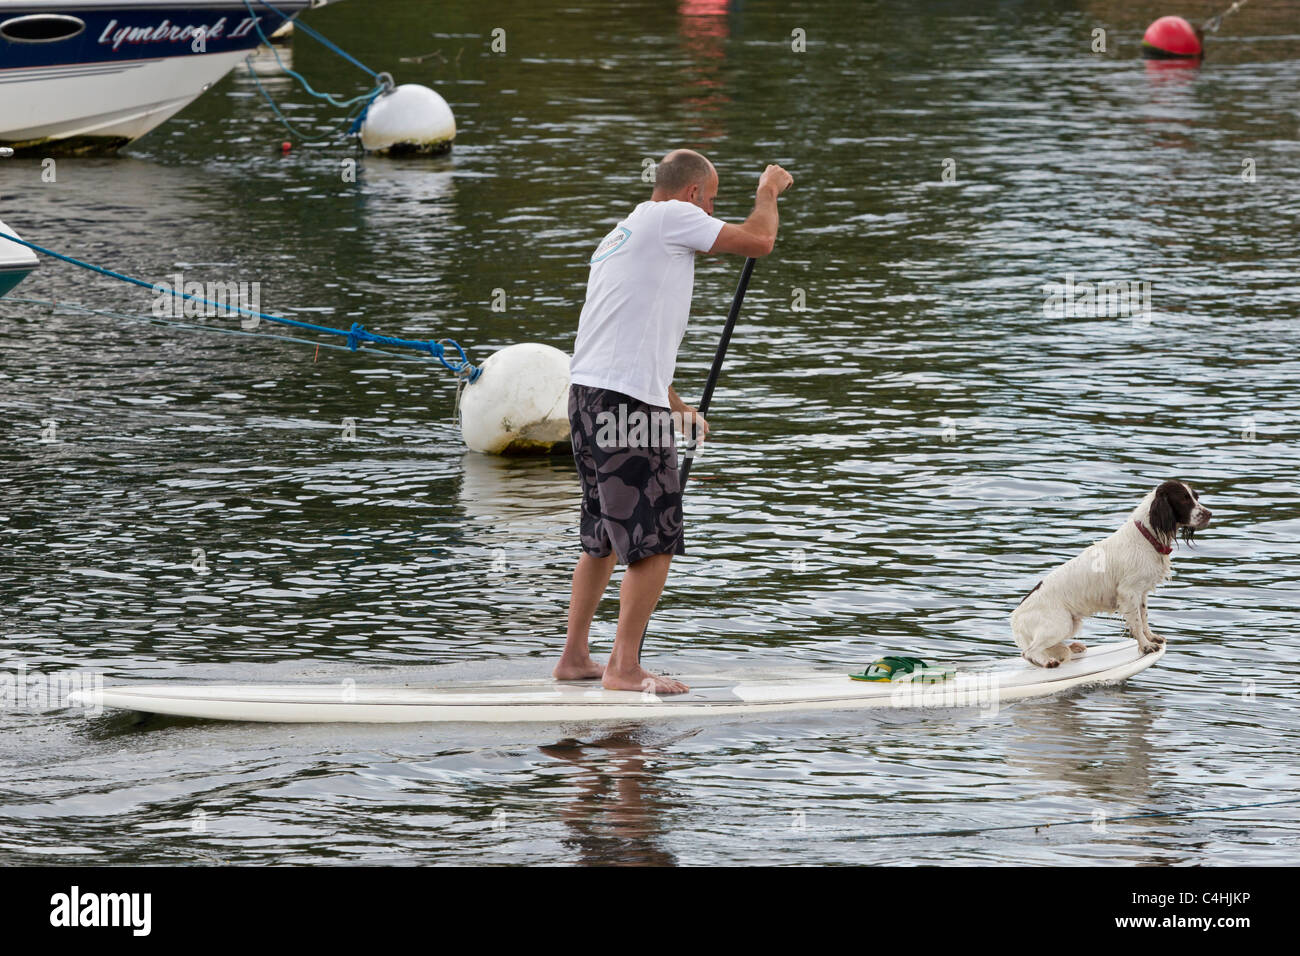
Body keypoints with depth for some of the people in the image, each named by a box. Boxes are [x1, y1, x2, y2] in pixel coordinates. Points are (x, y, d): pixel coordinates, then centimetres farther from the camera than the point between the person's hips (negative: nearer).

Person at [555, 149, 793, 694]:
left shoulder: (620, 235, 26)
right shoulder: (671, 216, -3)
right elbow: (758, 240, -6)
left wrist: (676, 407, 32)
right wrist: (769, 190, 14)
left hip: (587, 395, 10)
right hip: (628, 404, -10)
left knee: (603, 539, 19)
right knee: (654, 542, -7)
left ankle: (574, 658, 23)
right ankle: (624, 668, -8)